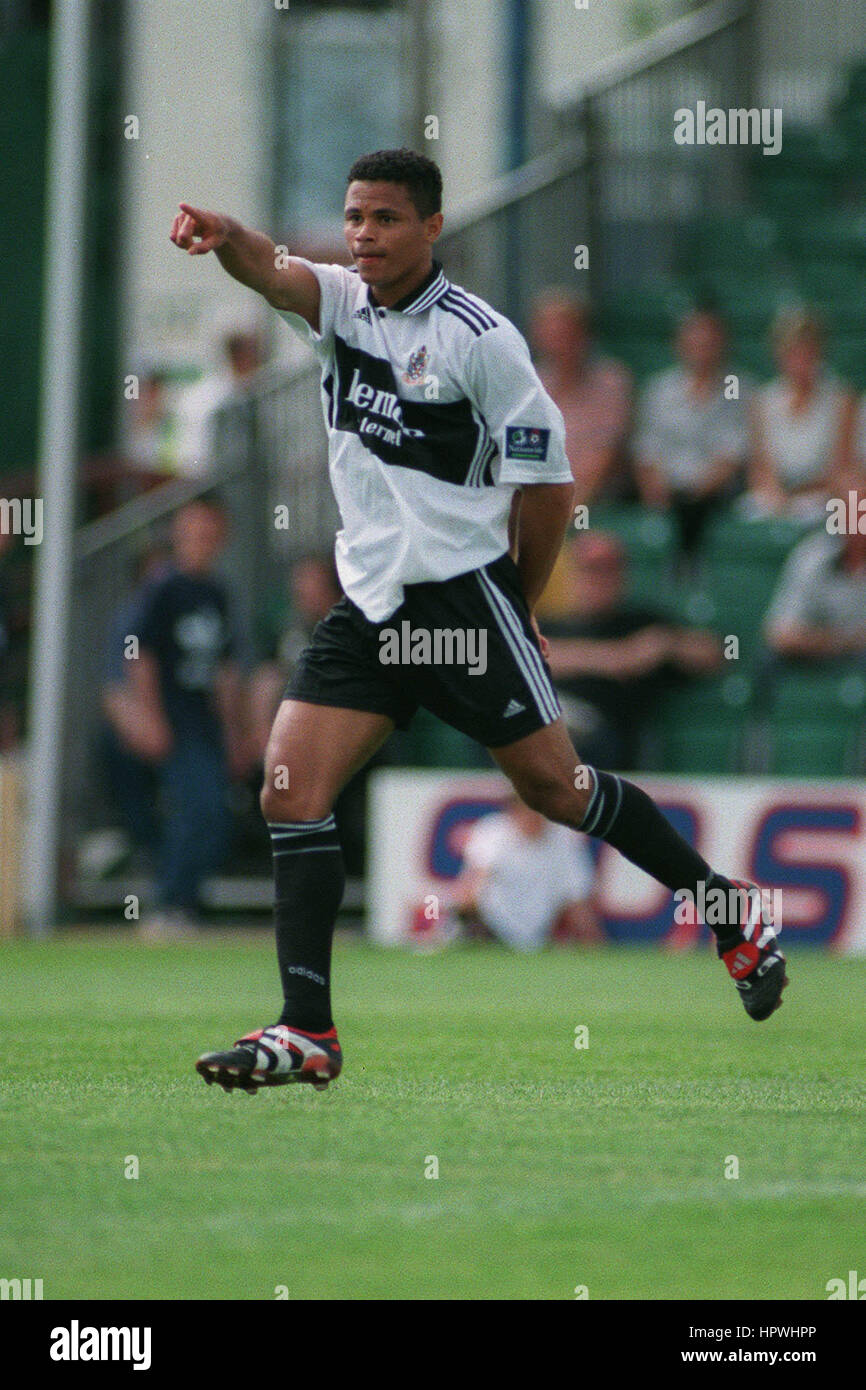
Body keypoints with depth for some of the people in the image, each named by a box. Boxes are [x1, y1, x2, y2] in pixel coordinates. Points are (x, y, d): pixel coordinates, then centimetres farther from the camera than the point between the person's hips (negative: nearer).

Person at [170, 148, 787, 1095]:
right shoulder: (341, 301, 7)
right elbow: (271, 271, -16)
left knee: (554, 787, 0)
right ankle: (307, 1032, -7)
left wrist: (517, 606, 2)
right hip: (367, 605, 5)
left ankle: (734, 918, 19)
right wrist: (218, 234, -38)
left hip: (462, 593, -5)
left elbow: (548, 483, -5)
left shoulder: (479, 337, -10)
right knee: (291, 791, -7)